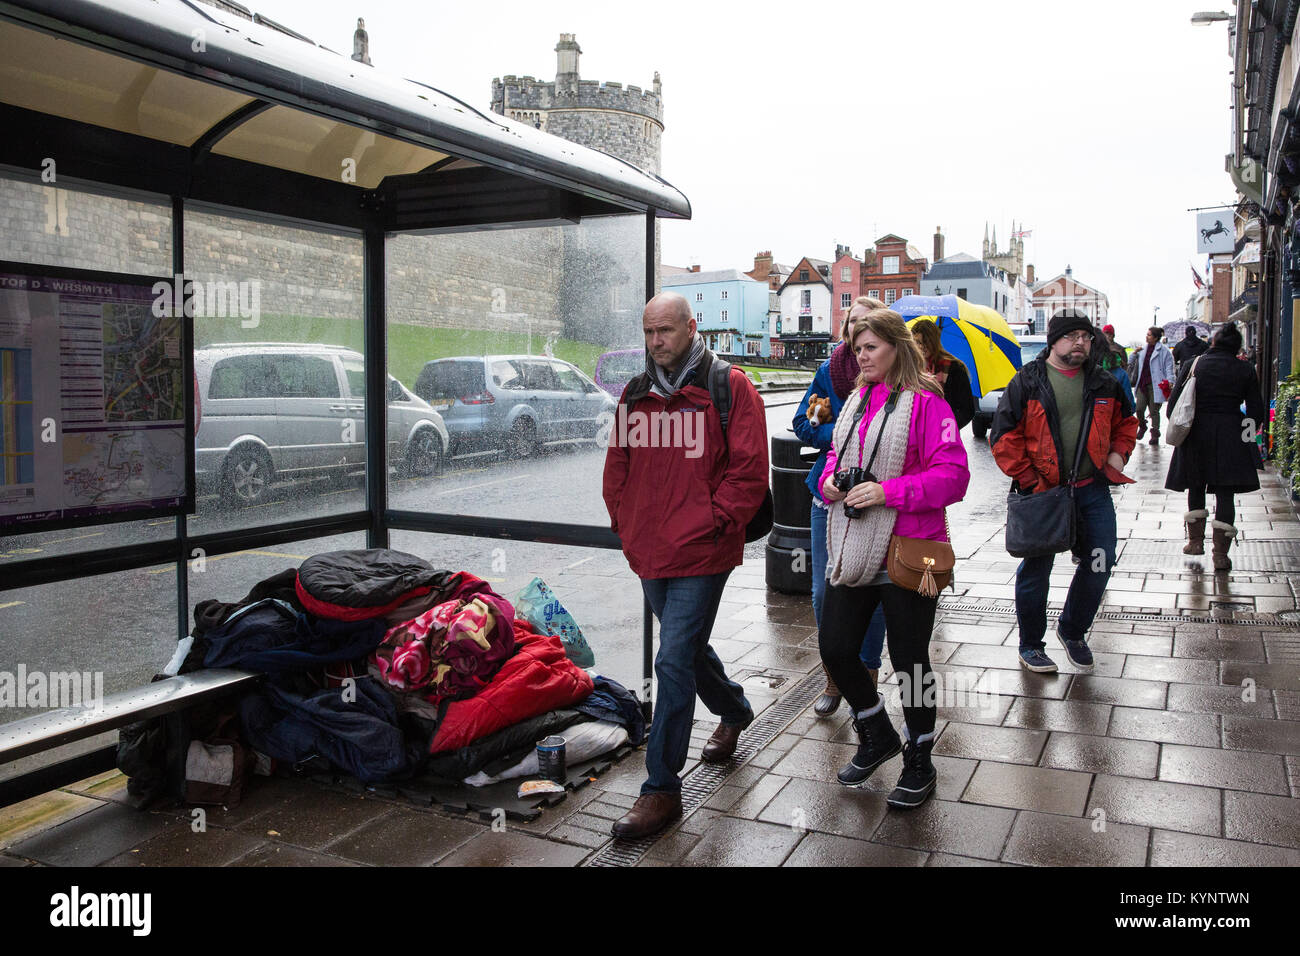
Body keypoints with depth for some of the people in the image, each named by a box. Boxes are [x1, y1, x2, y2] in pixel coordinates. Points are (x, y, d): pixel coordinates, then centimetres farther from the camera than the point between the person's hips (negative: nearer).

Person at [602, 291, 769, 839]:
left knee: (674, 662, -8)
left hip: (701, 552, -7)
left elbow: (750, 468, -9)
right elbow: (617, 466, 18)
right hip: (649, 552, 7)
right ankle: (734, 711, 51)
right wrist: (624, 524, 9)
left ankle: (661, 789, 2)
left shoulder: (728, 387, -6)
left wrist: (715, 521, -13)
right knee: (687, 648, 22)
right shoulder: (636, 394, 12)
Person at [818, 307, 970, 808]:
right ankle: (877, 735, 35)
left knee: (909, 659, 6)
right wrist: (830, 479, 2)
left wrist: (888, 491, -23)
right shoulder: (857, 401, 13)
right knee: (835, 647, 9)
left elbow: (953, 475, -15)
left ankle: (920, 763, 27)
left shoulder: (925, 401, -10)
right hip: (852, 550, 7)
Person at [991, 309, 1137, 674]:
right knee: (1036, 569, 5)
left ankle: (1073, 630, 31)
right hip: (1042, 492, -4)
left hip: (1093, 489, 4)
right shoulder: (1026, 382, -5)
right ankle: (1030, 646, 21)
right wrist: (1029, 480, -13)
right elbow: (1004, 437, -8)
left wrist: (1118, 454, 6)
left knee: (1099, 564, 7)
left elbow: (1125, 423, 24)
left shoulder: (1104, 383, 9)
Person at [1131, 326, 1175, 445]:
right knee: (1139, 408, -3)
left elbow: (1169, 367, -6)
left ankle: (1155, 435, 11)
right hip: (1142, 384, 5)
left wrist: (1170, 381, -14)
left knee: (1154, 410, 1)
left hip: (1155, 385, -5)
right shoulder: (1143, 350, 13)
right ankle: (1142, 427, 24)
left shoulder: (1164, 350, -5)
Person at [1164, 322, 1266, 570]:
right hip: (1230, 437, -1)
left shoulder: (1193, 365, 0)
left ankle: (1196, 540, 23)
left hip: (1196, 436, 1)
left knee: (1195, 487, 18)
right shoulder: (1246, 370, 0)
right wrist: (1247, 435, 15)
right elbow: (1257, 410, 2)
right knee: (1225, 493, 2)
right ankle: (1221, 553, -1)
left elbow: (1175, 401, -2)